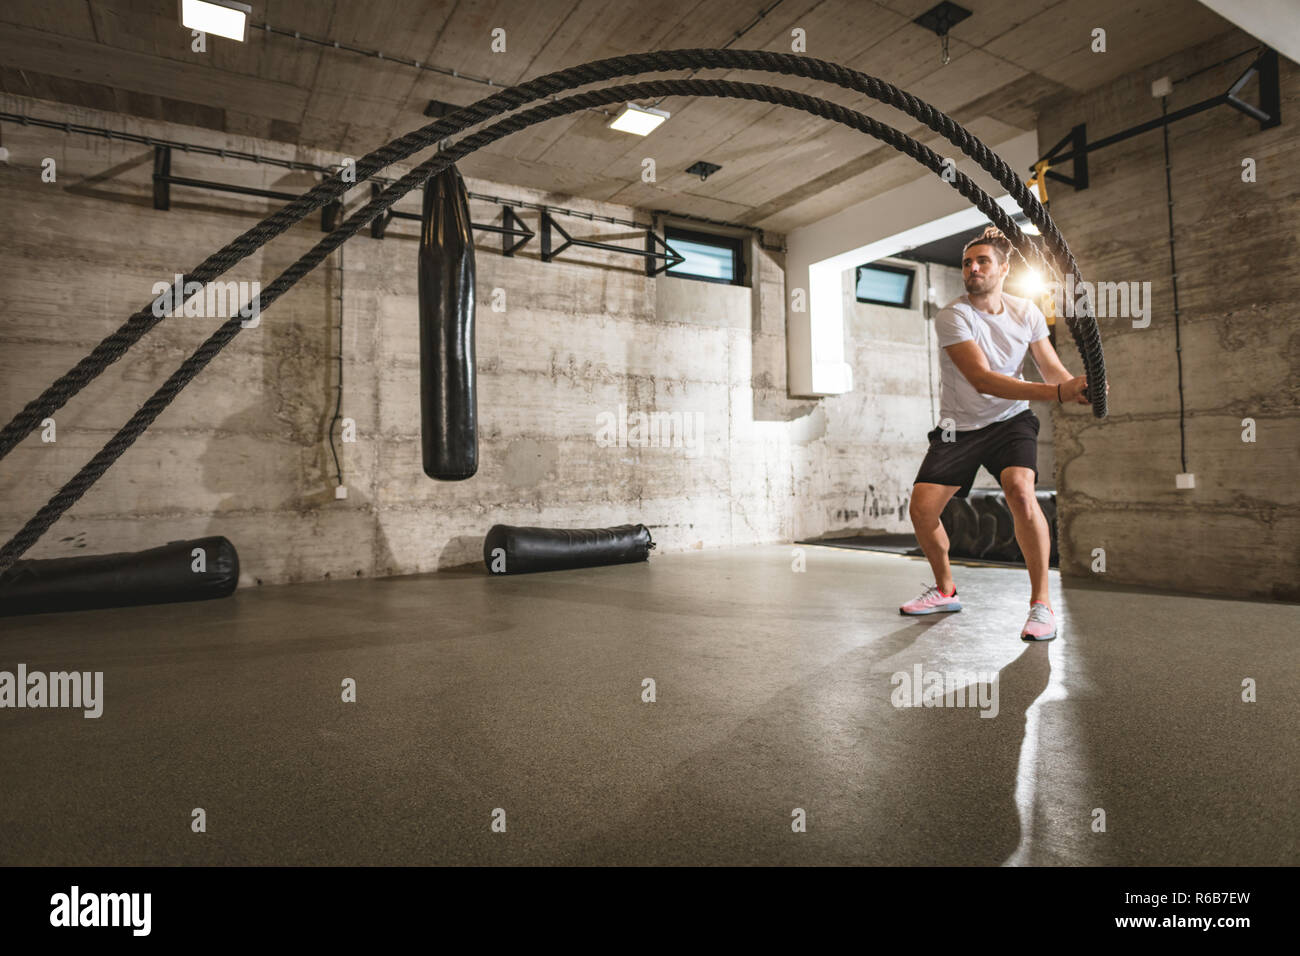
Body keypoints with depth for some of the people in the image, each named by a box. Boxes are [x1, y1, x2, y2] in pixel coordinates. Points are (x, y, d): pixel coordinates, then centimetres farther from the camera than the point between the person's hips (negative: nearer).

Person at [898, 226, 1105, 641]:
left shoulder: (1027, 312, -2)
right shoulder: (951, 316, -17)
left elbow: (1054, 369, -3)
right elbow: (982, 380, -29)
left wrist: (1081, 388, -27)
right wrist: (1056, 392, -38)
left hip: (1010, 421, 1)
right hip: (958, 427, -1)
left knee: (1020, 490, -28)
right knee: (921, 507, -11)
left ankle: (1041, 602, -15)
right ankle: (945, 590, 16)